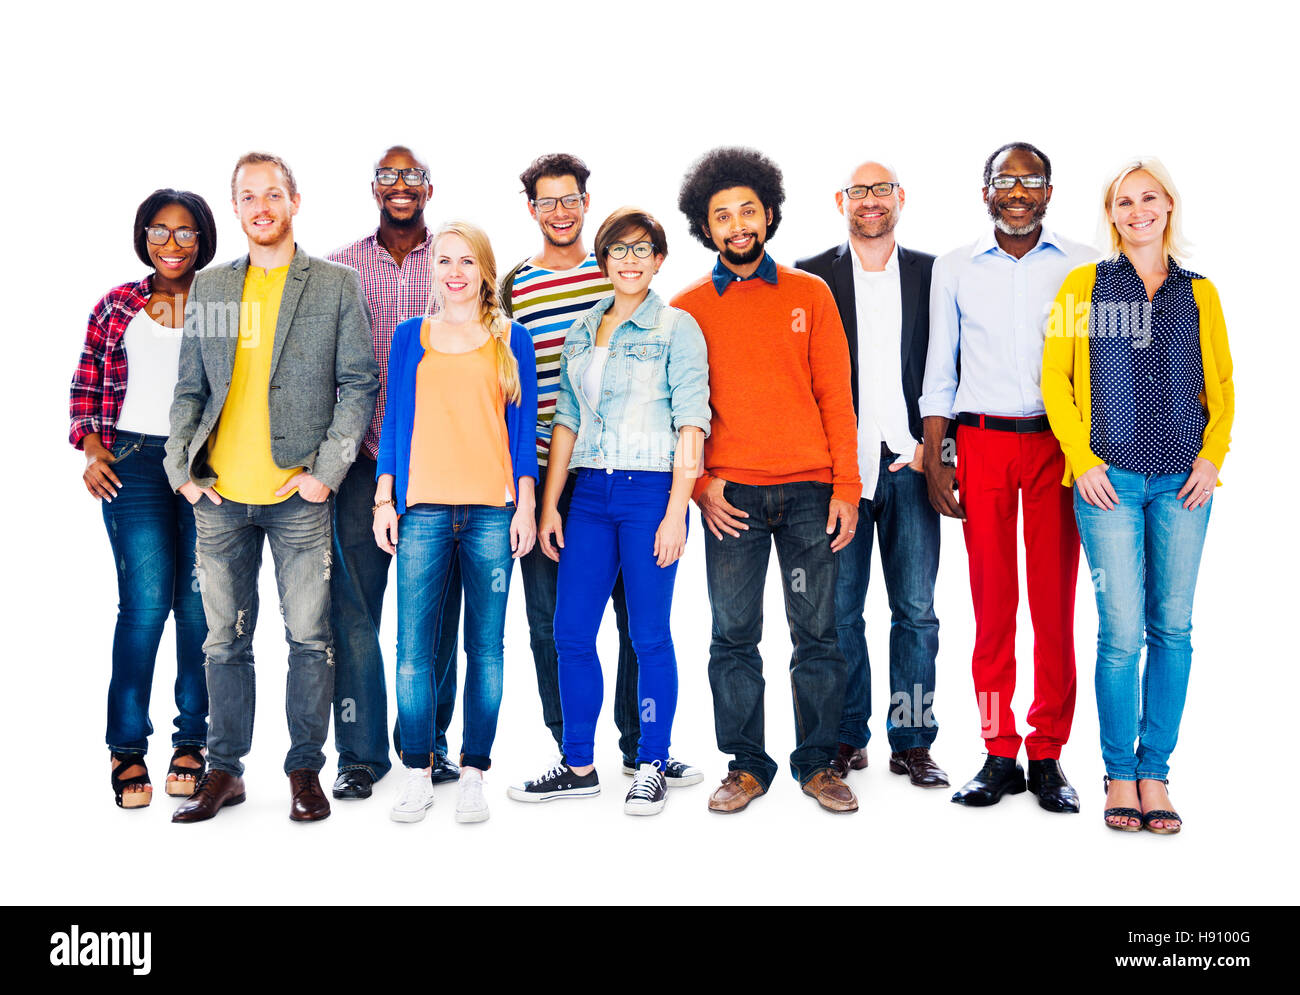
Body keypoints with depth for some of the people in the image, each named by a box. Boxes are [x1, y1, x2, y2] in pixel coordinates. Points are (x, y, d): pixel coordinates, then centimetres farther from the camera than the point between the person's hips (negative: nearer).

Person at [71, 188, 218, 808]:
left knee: (199, 605, 1)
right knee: (146, 601, -9)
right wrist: (92, 450, 0)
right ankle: (127, 746, 4)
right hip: (135, 461, 0)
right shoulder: (116, 306, 12)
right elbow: (86, 386, 14)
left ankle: (191, 741, 14)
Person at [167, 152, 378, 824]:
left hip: (298, 493, -3)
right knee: (225, 638, 10)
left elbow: (358, 384, -1)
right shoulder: (208, 289, 13)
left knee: (308, 636, 2)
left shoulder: (337, 285, 3)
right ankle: (225, 770, 21)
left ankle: (305, 768, 16)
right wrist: (181, 467, 3)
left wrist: (326, 471, -9)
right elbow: (190, 388, 15)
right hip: (219, 494, 3)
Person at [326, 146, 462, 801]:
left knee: (435, 612, 6)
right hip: (362, 462, 0)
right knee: (353, 609, 0)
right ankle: (361, 753, 11)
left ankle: (427, 742, 21)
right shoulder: (338, 268, 9)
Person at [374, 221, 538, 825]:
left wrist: (526, 504, 1)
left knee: (485, 645, 2)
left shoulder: (512, 340, 10)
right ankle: (417, 775, 9)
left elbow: (523, 428, 9)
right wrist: (384, 500, 6)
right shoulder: (410, 336, 13)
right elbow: (393, 421, 13)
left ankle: (473, 774, 11)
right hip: (423, 508, 1)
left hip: (492, 508, -1)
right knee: (413, 645, -3)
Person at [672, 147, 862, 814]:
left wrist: (846, 487, -2)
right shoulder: (687, 308, 7)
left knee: (817, 634, 5)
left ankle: (817, 762, 17)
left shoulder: (810, 294, 8)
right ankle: (746, 765, 16)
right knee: (734, 637, 4)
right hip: (731, 496, 0)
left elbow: (836, 395, 5)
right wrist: (699, 482, -5)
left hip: (811, 491, 0)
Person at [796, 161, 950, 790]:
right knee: (840, 610, 4)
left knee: (916, 612, 4)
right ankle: (847, 739, 16)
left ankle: (913, 742, 14)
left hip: (911, 463, 1)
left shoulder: (933, 274, 9)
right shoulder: (811, 277, 5)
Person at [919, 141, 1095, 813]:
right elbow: (939, 374, 10)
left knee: (1055, 603, -1)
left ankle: (1048, 757, 9)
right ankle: (1000, 754, 9)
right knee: (991, 602, 1)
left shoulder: (1083, 267, 7)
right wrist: (934, 462, 3)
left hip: (1059, 442, 0)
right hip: (980, 440, 1)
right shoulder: (954, 268, 9)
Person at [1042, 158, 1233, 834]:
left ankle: (1155, 771, 15)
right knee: (1122, 631, -5)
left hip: (1183, 480, 3)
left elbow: (1222, 385, 14)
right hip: (1110, 478, -2)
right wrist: (1082, 456, -7)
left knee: (1172, 628, 4)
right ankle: (1120, 774, 10)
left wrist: (1213, 454, -1)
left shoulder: (1199, 294, 13)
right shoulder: (1084, 285, 6)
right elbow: (1055, 378, 3)